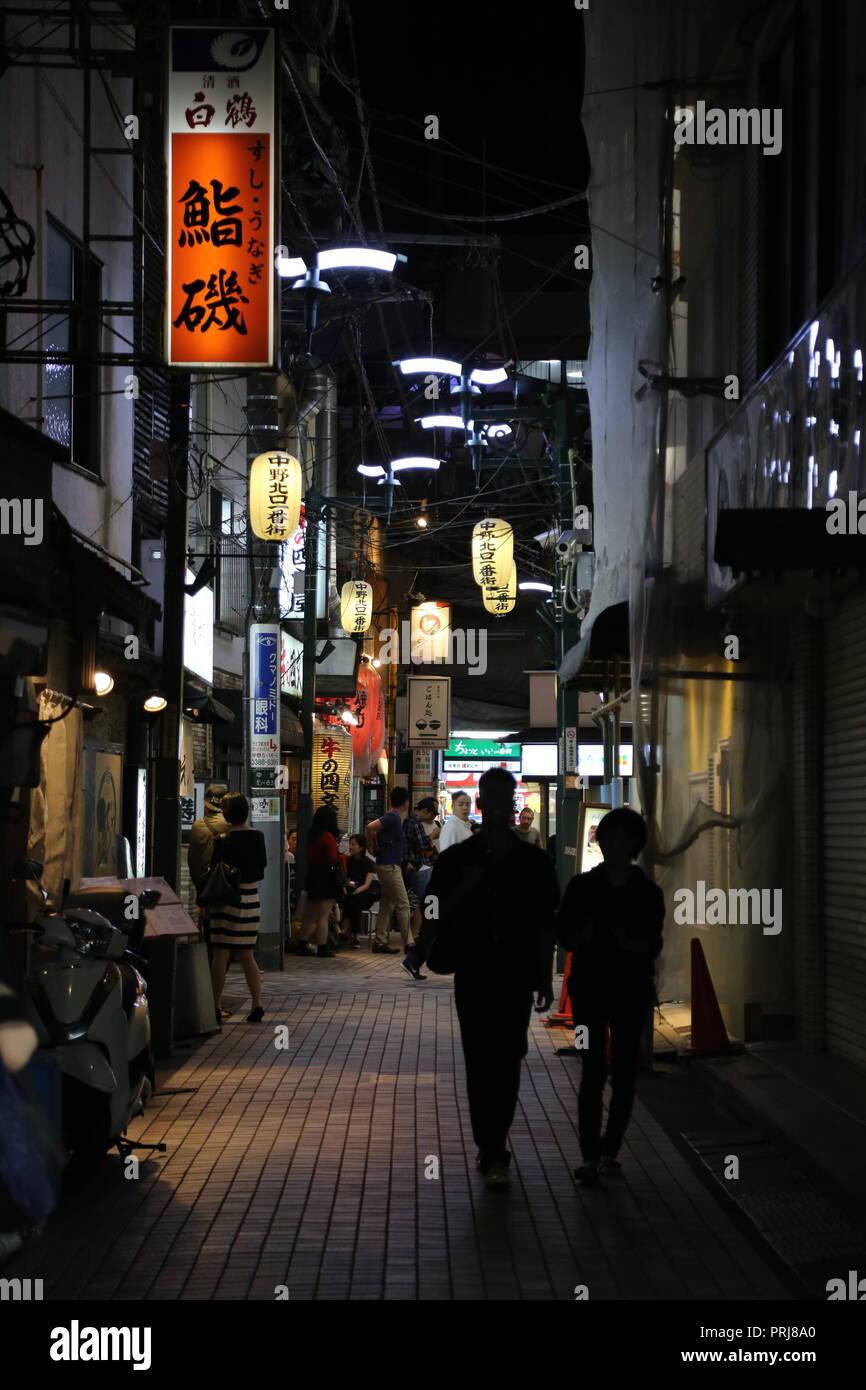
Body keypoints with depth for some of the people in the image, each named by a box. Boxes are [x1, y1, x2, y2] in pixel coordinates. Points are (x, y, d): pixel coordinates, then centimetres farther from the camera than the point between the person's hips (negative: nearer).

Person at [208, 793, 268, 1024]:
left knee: (220, 955, 1)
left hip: (228, 899, -5)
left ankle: (214, 1006, 4)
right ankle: (257, 1004, 6)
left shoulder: (224, 840, -13)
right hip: (251, 898, 5)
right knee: (247, 955, 12)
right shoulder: (258, 837, 2)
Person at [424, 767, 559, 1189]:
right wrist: (463, 890, -11)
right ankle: (493, 1152, 1)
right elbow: (433, 916, 4)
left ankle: (492, 1150, 11)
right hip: (473, 976, -1)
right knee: (481, 1064, -3)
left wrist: (545, 979, 6)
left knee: (507, 1064, 0)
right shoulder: (456, 859, 4)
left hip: (517, 979, 1)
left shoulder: (534, 862, 6)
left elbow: (545, 926, 9)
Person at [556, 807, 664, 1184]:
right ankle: (590, 1155, -8)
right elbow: (564, 935, 4)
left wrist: (629, 943, -20)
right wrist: (583, 938, -17)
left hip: (631, 992, 1)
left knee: (624, 1073, 6)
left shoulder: (648, 893, 3)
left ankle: (610, 1150, 17)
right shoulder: (582, 886, 3)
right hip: (589, 990, -1)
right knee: (594, 1071, -8)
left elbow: (654, 945, -1)